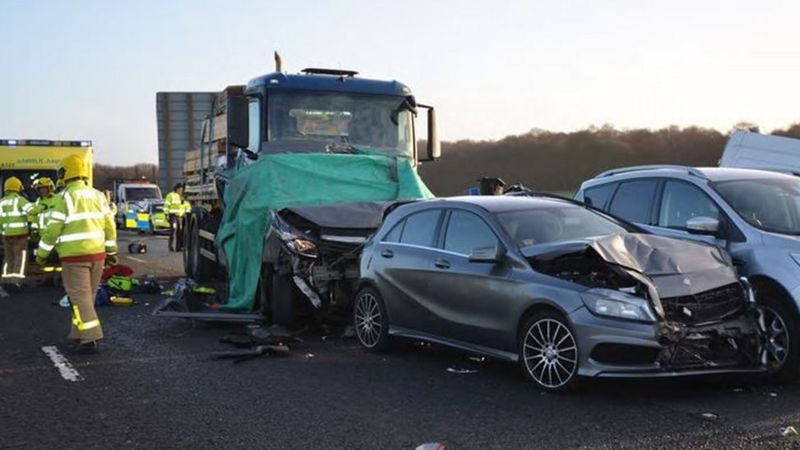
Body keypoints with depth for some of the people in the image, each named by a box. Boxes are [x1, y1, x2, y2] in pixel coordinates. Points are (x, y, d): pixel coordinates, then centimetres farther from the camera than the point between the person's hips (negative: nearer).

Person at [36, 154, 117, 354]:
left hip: (74, 255, -6)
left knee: (80, 296, -3)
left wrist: (42, 253, 3)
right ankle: (78, 335, 23)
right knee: (88, 295, 14)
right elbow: (109, 225, 10)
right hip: (97, 253, 6)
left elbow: (53, 229, -9)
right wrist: (111, 251, 18)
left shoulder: (65, 197, -10)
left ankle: (90, 339, -8)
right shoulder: (97, 195, 9)